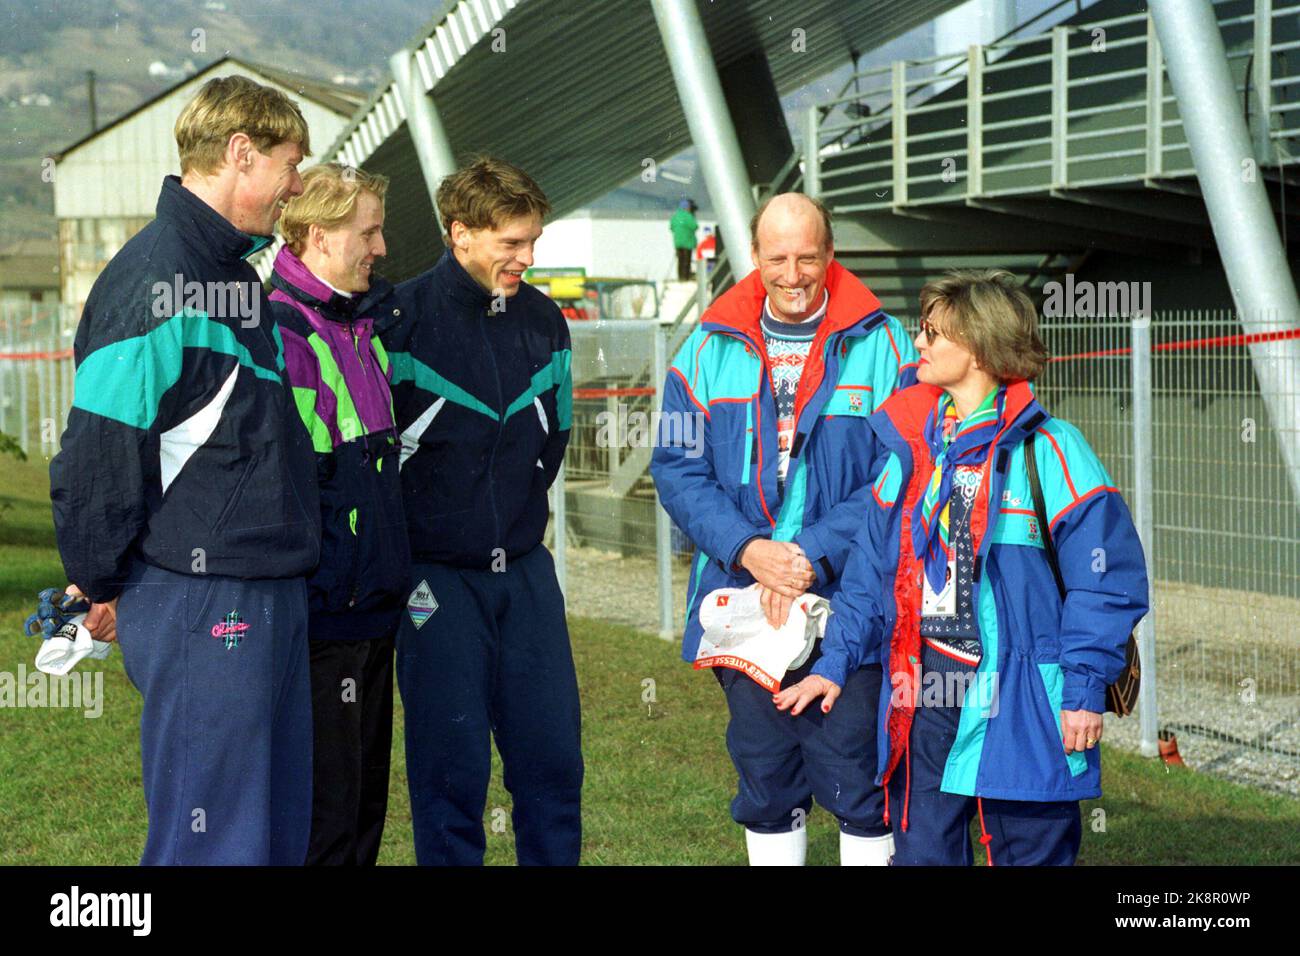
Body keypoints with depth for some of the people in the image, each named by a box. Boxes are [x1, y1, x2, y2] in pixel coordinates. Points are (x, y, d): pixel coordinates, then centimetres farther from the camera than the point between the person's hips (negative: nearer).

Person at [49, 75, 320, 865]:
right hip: (198, 603, -9)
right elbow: (100, 447, -16)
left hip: (273, 591, 9)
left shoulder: (240, 273, 15)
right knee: (214, 837, -3)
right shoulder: (152, 281, -16)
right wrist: (101, 584, -6)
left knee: (281, 827, 16)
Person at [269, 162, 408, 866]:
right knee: (324, 811, -2)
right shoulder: (281, 333, -14)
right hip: (321, 611, -9)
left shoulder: (366, 325, 14)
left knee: (366, 796, 16)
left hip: (374, 602, 9)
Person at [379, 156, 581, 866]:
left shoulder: (544, 321, 6)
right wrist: (405, 541, 0)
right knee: (451, 768, 2)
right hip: (436, 576, -5)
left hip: (524, 569, 5)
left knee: (554, 756, 8)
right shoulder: (401, 319, -11)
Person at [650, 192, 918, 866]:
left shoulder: (881, 346, -1)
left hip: (850, 601, -2)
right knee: (764, 783, 14)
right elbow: (678, 471, 2)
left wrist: (814, 556, -16)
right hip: (742, 601, 3)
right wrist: (748, 550, -13)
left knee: (857, 778, 0)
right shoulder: (709, 349, 6)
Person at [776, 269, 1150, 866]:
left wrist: (1085, 689, -14)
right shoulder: (910, 446, 10)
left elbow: (1106, 575, -10)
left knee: (1030, 851, 7)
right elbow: (872, 565, 15)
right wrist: (835, 662, 9)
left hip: (1021, 698, -5)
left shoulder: (1046, 448, -9)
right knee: (920, 847, 10)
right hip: (921, 690, 5)